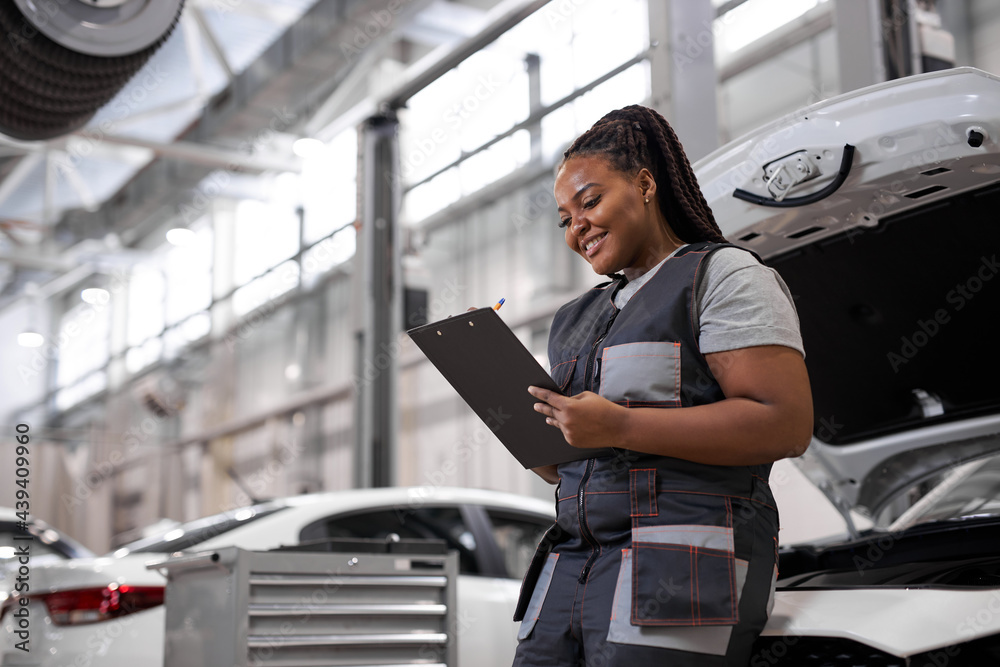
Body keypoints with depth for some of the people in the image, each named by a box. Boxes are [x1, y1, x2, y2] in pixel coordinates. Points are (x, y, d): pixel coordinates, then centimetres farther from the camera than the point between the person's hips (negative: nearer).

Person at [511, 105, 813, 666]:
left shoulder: (725, 274, 1)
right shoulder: (577, 318, 24)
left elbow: (788, 425, -13)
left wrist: (619, 426, -15)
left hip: (679, 574, -7)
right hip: (569, 565, 7)